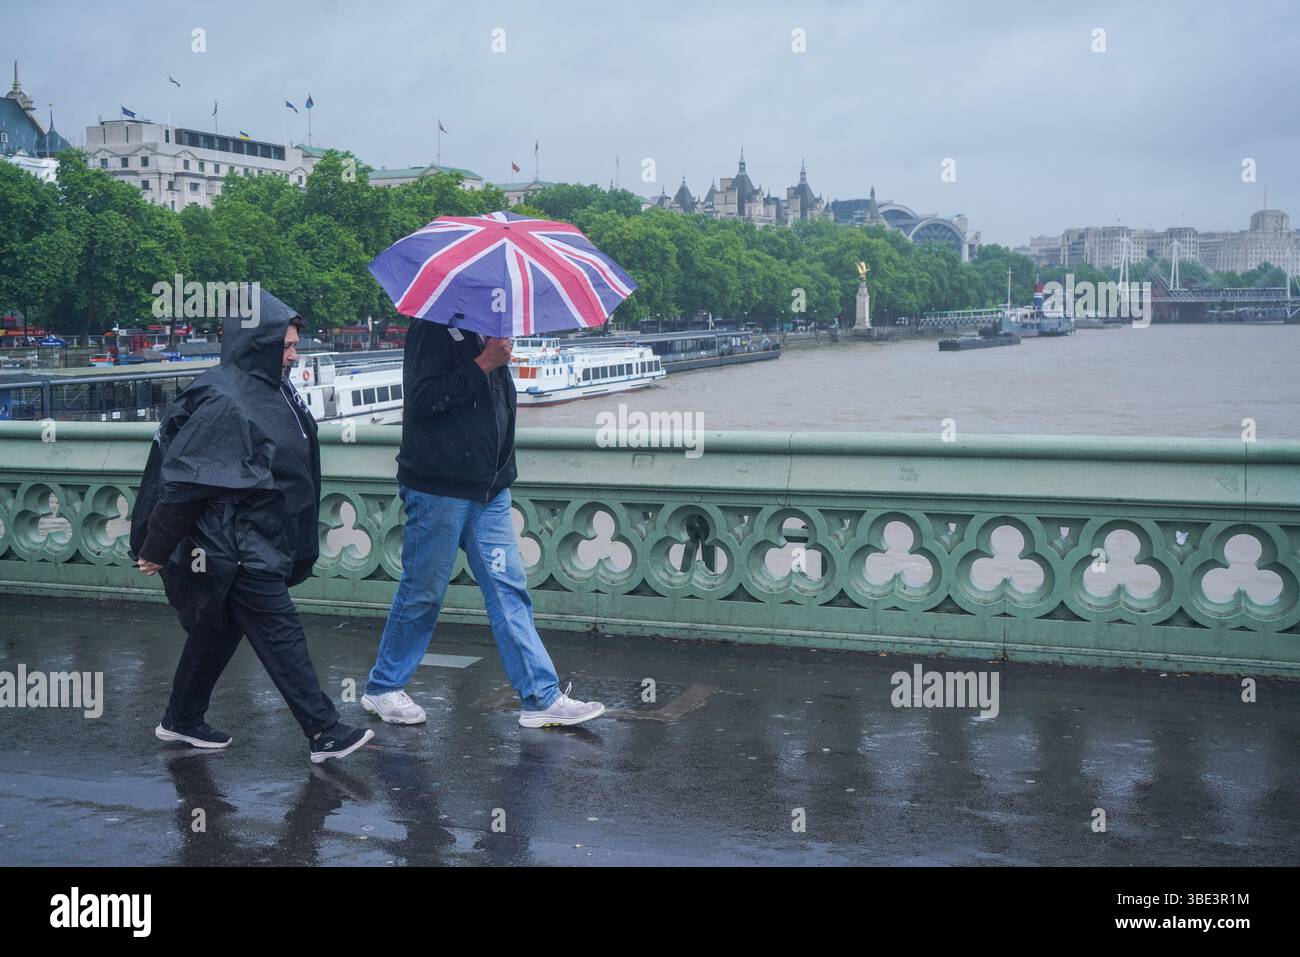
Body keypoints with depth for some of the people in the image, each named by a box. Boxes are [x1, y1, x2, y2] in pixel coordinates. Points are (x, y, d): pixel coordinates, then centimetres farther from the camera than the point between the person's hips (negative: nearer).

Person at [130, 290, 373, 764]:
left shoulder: (271, 391, 8)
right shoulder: (223, 403, -22)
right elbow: (182, 482, -20)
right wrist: (156, 549, -16)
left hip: (261, 542, 10)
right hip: (236, 550, -10)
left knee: (218, 630, 19)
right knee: (281, 635, -5)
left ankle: (182, 720, 34)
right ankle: (324, 734, 0)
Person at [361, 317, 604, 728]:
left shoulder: (486, 329, 15)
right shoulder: (433, 327, -11)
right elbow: (420, 400, -22)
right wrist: (484, 364, -20)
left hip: (489, 490, 8)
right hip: (438, 489, -8)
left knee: (509, 590, 5)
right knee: (423, 593, 3)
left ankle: (542, 697, 6)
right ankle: (381, 689, 20)